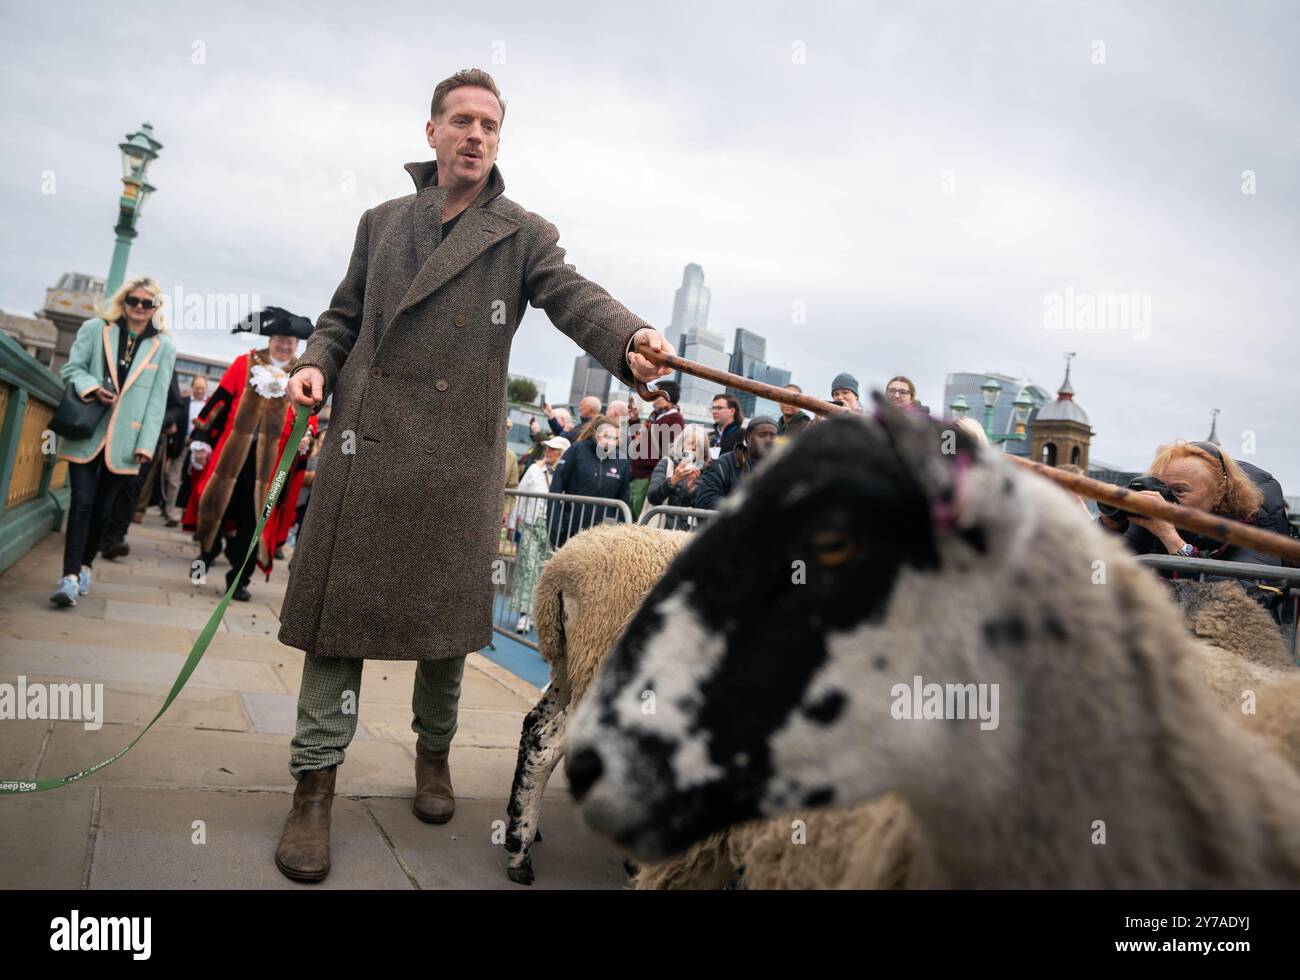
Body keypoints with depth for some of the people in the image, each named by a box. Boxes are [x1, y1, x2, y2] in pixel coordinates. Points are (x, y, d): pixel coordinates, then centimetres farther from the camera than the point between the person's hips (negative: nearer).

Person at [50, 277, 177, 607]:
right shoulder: (94, 329, 4)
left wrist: (146, 443, -6)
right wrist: (92, 387, -18)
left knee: (102, 507, 9)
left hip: (124, 440, 1)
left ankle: (85, 565, 25)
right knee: (82, 503, -8)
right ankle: (70, 575, -9)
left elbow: (157, 399, -1)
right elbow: (72, 368, 4)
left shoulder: (164, 347, 2)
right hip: (86, 432, 0)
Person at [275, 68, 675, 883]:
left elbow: (575, 296, -11)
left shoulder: (523, 234, 6)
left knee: (449, 617, 8)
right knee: (339, 608, 1)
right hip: (363, 446, 2)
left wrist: (633, 338, -32)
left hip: (457, 456, -2)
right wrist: (320, 361, -1)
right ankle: (316, 784, 12)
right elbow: (346, 313, 21)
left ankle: (435, 751, 31)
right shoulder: (382, 222, 16)